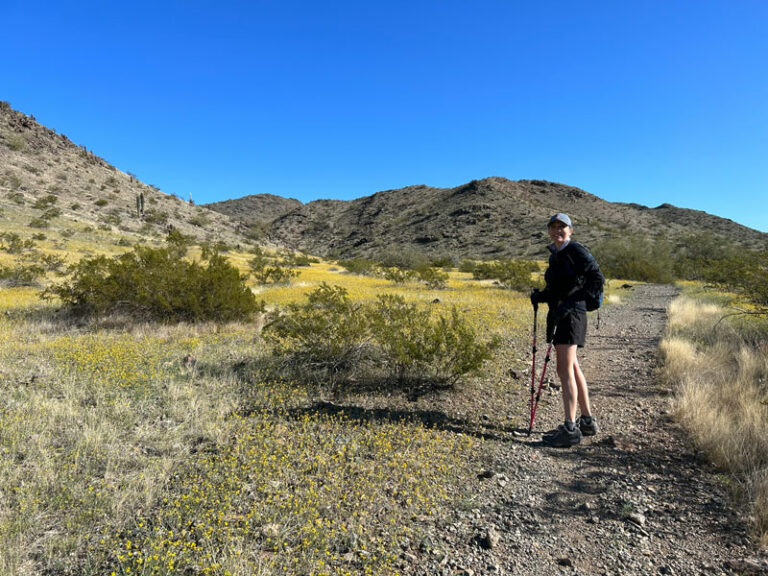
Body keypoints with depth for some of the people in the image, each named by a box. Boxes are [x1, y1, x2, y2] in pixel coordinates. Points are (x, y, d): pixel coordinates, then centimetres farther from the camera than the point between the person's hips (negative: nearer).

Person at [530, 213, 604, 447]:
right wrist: (540, 296, 4)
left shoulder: (576, 251, -8)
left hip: (571, 314, -9)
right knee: (572, 368, 14)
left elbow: (597, 280, -16)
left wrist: (569, 303, -22)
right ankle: (588, 421, 25)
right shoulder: (555, 255, 17)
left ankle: (570, 429, -5)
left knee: (565, 371, -10)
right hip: (558, 315, 9)